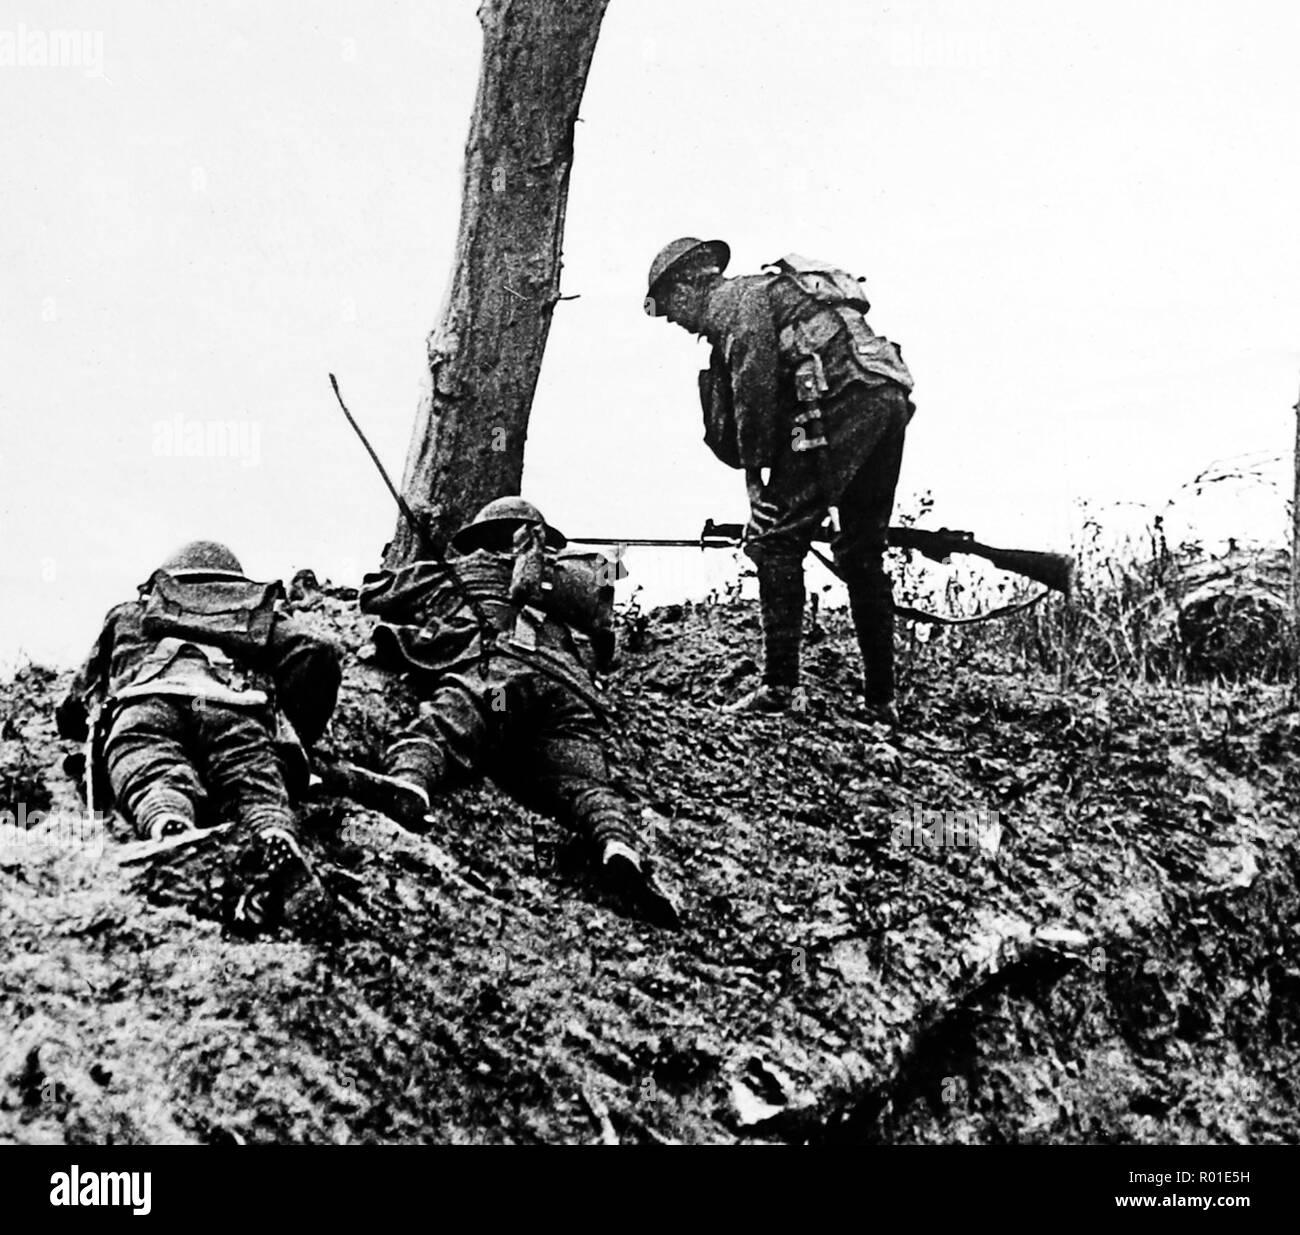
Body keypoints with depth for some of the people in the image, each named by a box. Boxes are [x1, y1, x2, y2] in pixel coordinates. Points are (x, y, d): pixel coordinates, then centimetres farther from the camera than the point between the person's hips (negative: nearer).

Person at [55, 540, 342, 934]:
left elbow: (71, 712, 46)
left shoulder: (130, 613, 44)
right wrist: (293, 734, 30)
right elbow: (316, 654, 18)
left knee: (155, 779, -27)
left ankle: (171, 831, -63)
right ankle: (275, 842, -60)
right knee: (253, 784, -24)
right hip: (236, 704, 0)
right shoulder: (261, 612, 40)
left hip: (145, 697, 0)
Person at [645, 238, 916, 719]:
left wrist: (754, 473, -6)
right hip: (889, 402, 9)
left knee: (776, 539, -6)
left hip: (845, 400, -9)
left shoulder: (737, 297, 4)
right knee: (861, 554, 14)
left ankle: (781, 684, -11)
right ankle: (881, 697, 15)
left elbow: (754, 386, -9)